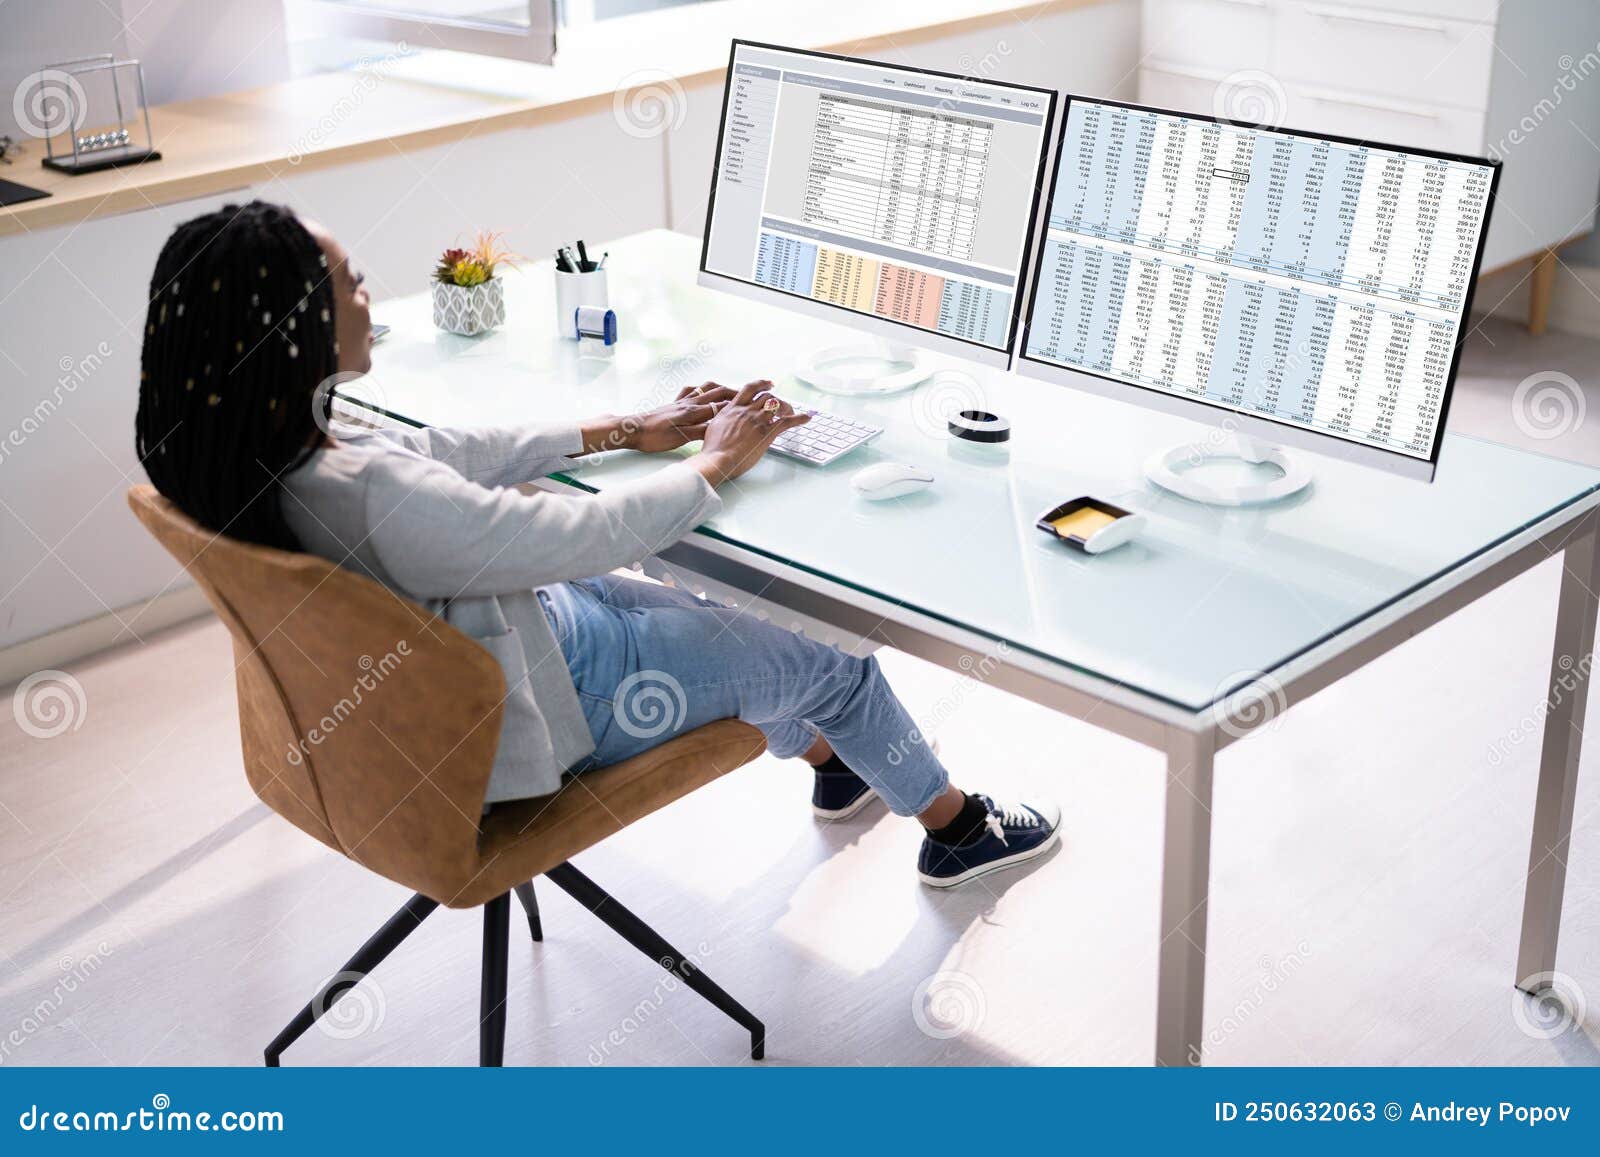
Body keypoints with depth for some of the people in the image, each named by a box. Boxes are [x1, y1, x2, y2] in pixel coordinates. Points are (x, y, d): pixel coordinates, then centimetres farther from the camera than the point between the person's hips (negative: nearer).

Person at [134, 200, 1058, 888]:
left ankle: (829, 759, 53)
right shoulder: (370, 496, -40)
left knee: (724, 613, 27)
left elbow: (451, 454, 1)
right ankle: (959, 828, 36)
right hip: (542, 699, -9)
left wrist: (627, 431, 6)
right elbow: (599, 534, -29)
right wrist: (720, 461, -11)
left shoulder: (258, 447, -13)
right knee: (832, 660, 9)